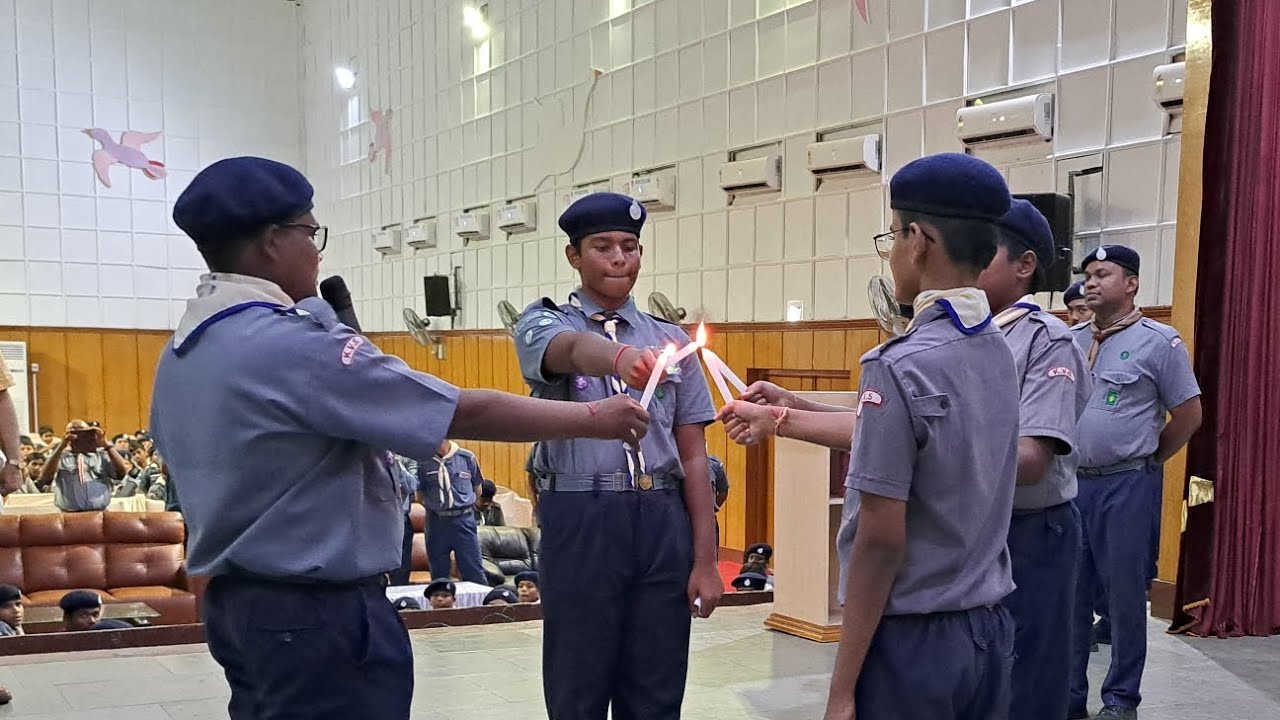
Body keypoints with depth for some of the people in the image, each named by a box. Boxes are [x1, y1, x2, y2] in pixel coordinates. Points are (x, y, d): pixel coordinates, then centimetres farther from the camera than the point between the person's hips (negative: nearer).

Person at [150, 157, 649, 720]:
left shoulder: (180, 355, 7)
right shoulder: (293, 345, -21)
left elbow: (186, 486, 15)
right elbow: (466, 413, -20)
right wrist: (595, 419, -11)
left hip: (232, 601, 9)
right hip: (320, 612, -9)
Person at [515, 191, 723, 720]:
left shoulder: (671, 339, 12)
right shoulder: (546, 324, 4)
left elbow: (693, 456, 9)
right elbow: (574, 350, -22)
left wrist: (705, 560, 4)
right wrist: (620, 357, -45)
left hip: (663, 523, 3)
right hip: (580, 521, -3)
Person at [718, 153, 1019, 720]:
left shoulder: (901, 367, -20)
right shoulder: (997, 353, 4)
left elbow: (881, 542, -20)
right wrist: (778, 419, 31)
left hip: (913, 639, -7)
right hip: (988, 630, 7)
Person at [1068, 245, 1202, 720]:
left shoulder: (1159, 341, -6)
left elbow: (1188, 415, -3)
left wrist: (1144, 462, 3)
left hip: (1127, 487, -5)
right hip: (1071, 484, 5)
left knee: (1124, 595, 5)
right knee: (1070, 592, 10)